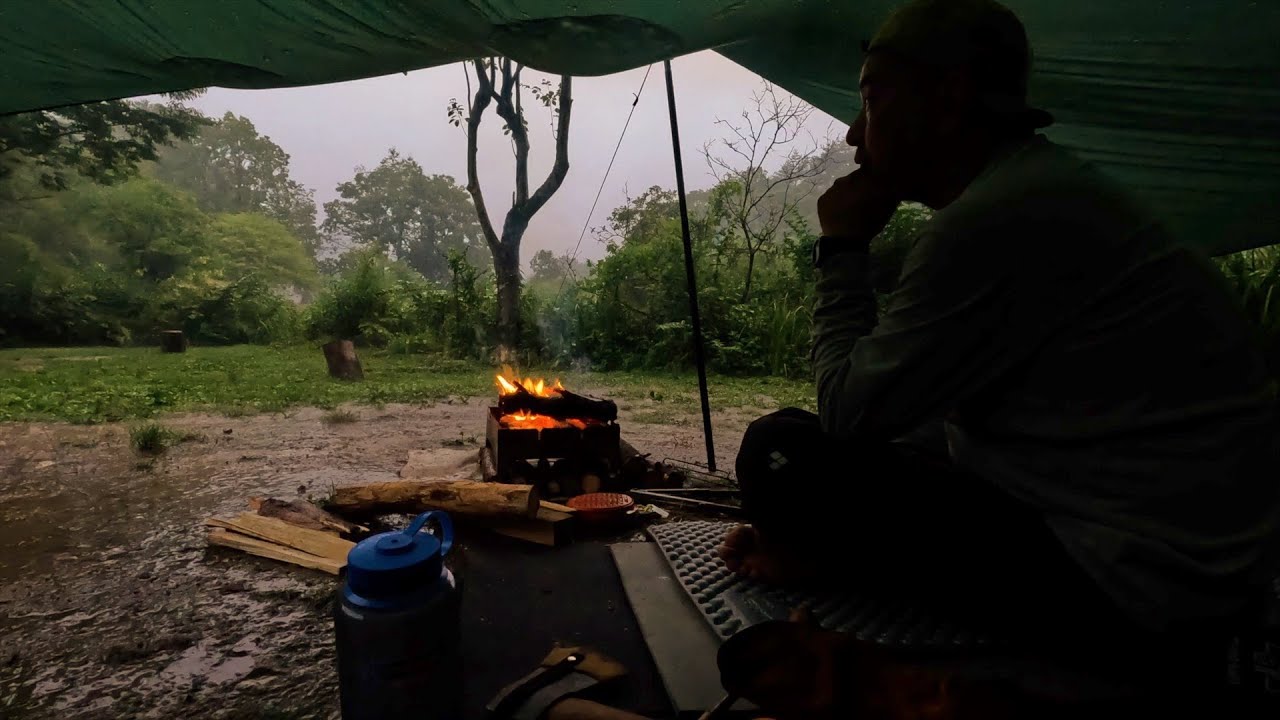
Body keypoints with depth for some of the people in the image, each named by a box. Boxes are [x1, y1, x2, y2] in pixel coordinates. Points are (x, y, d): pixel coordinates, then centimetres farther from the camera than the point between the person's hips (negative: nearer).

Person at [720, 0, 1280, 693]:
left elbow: (849, 412, -18)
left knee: (780, 451, -15)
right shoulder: (1041, 189, 9)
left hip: (1124, 581, -10)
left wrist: (841, 248, -6)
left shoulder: (998, 217, -24)